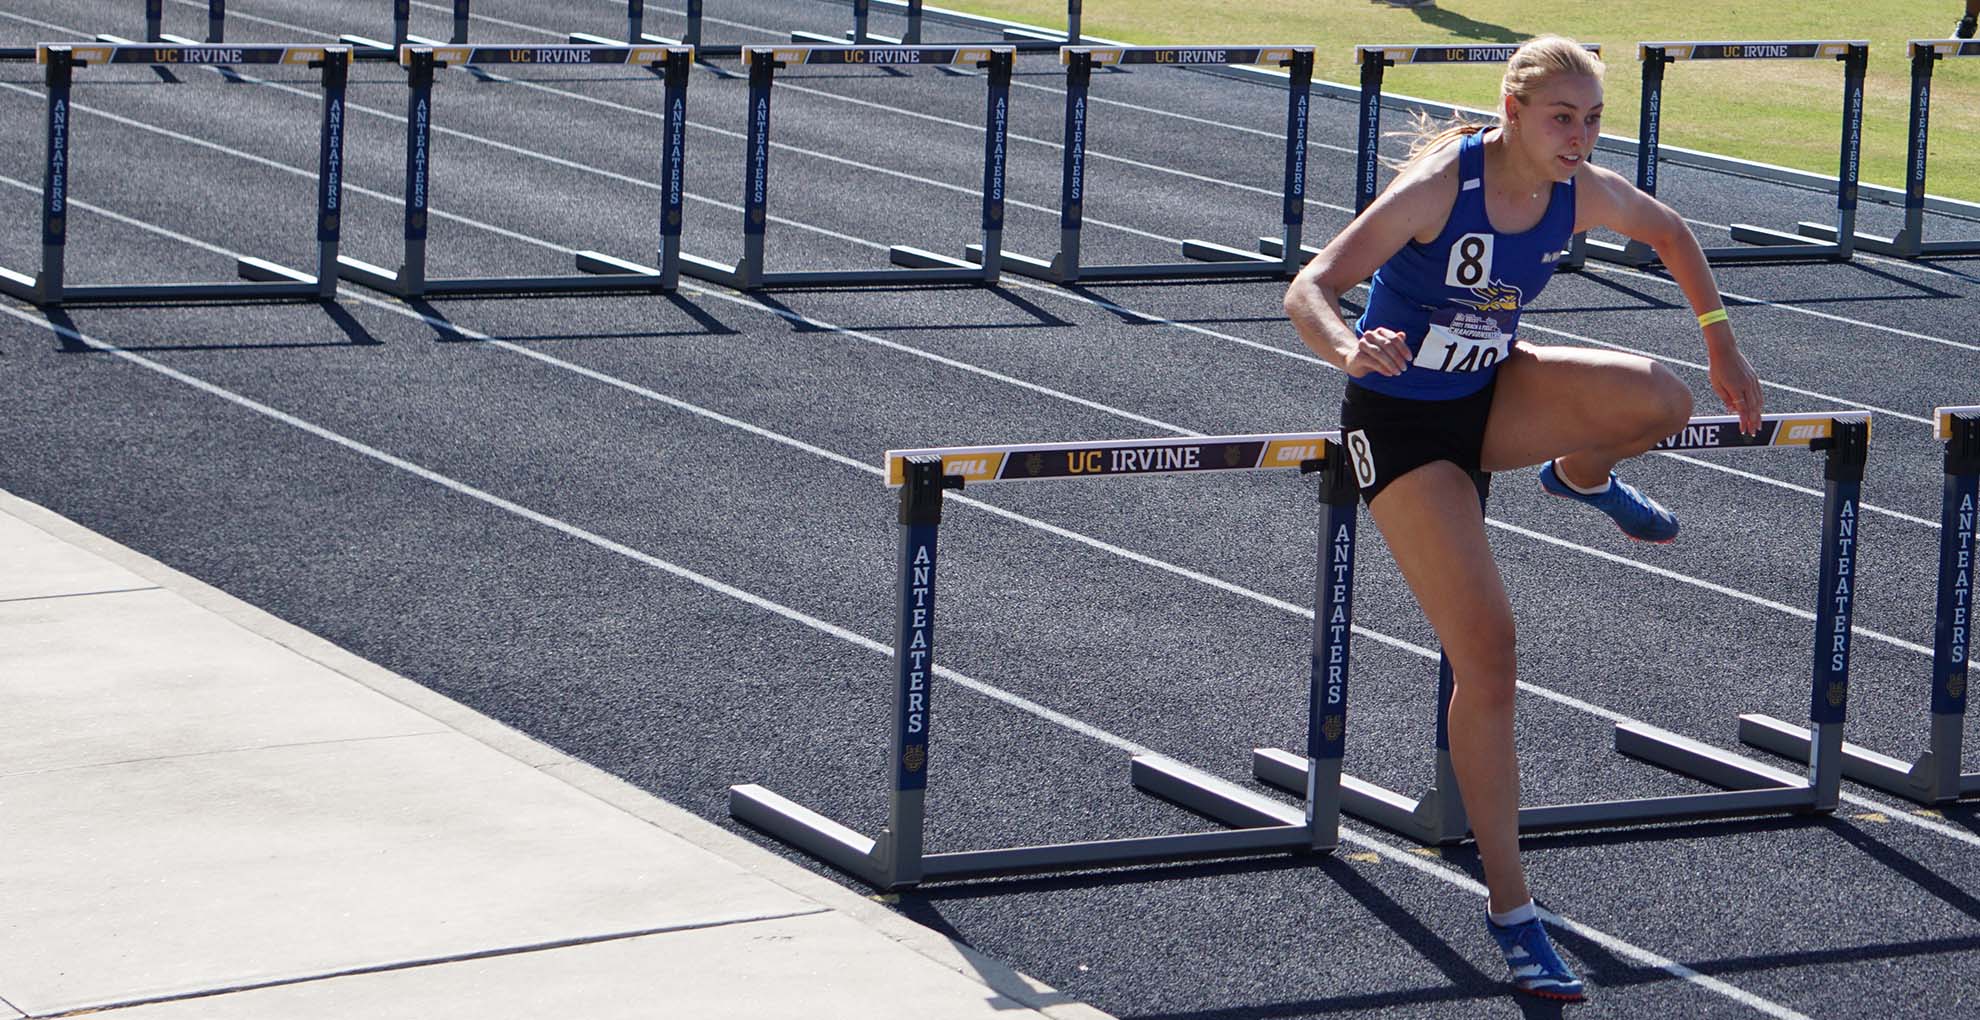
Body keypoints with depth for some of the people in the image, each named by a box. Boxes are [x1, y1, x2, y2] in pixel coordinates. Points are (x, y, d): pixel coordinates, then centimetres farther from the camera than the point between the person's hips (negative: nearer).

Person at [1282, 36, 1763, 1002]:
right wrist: (1350, 348, -52)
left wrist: (1721, 343, 9)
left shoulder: (1582, 192, -11)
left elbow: (1670, 232, 12)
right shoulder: (1438, 186, -27)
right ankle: (1510, 910, -4)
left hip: (1494, 396, 5)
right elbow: (1307, 290, -32)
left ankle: (1582, 477, 14)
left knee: (1659, 397, -26)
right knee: (1486, 656, -14)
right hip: (1402, 424, -5)